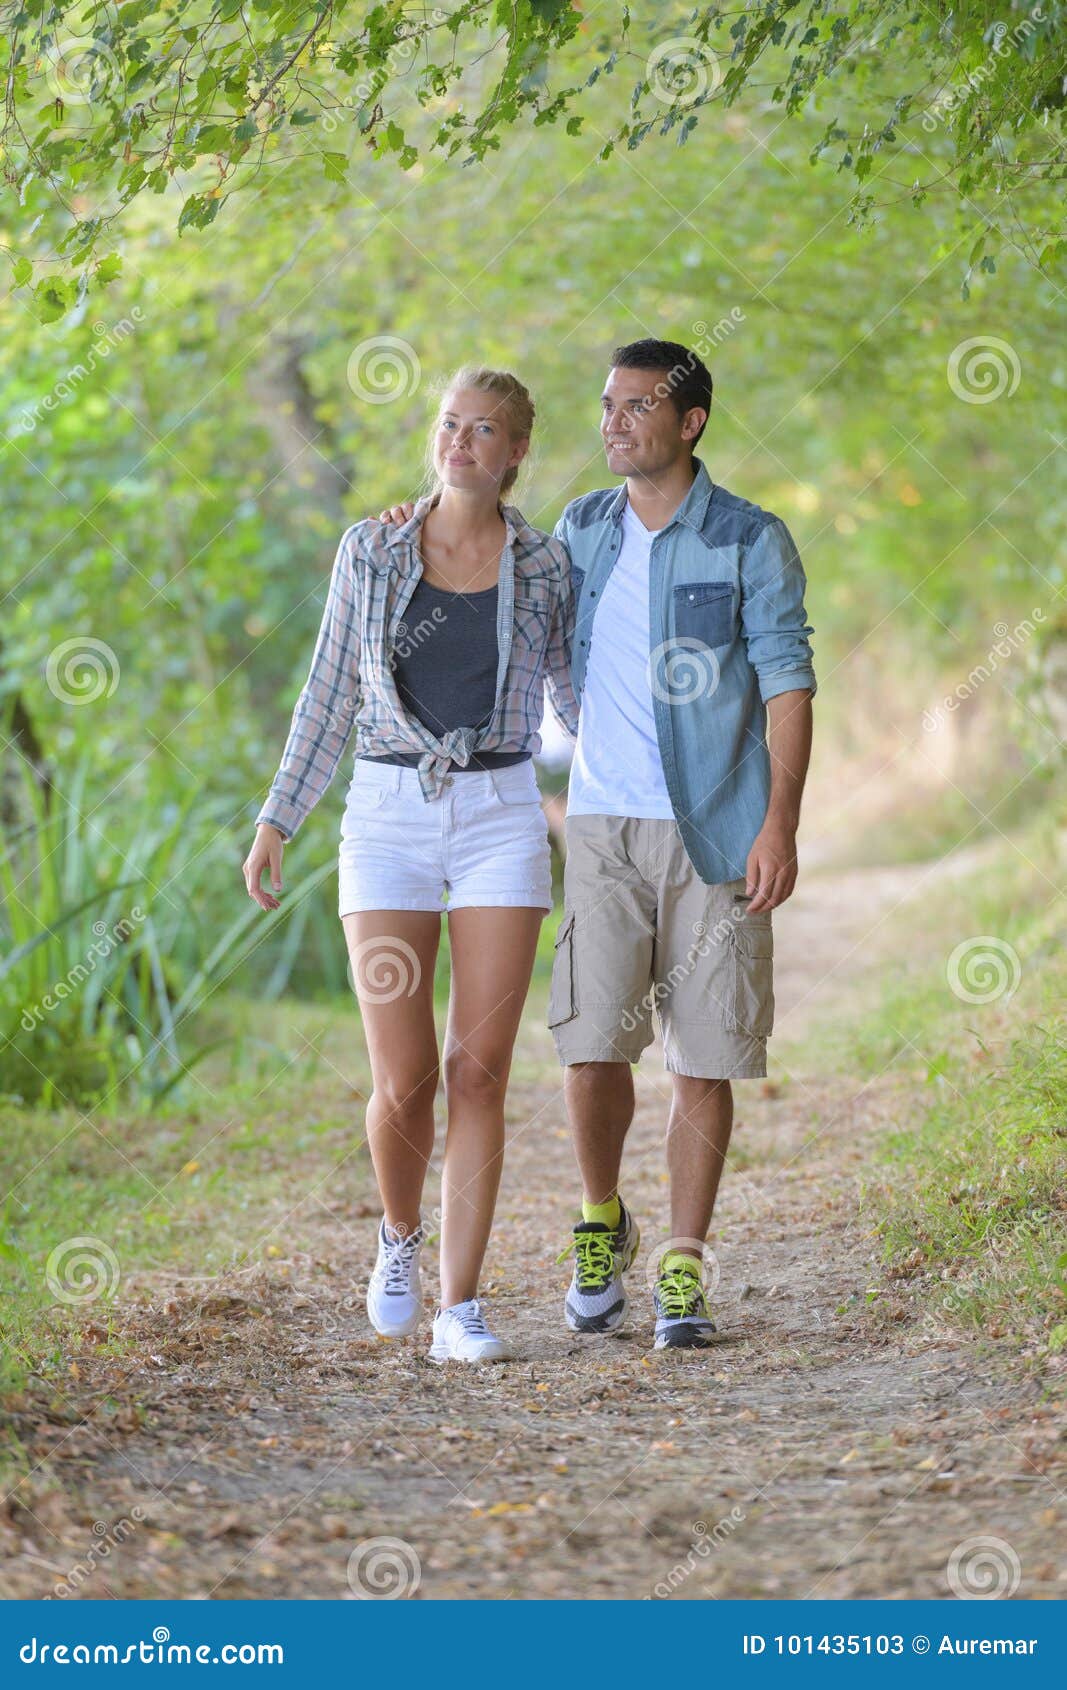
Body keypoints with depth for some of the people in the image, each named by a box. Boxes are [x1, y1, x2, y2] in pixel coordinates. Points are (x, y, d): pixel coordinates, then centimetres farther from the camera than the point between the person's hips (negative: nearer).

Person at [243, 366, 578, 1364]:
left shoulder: (545, 569, 4)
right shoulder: (371, 551, 3)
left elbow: (578, 704, 13)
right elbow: (331, 696, 8)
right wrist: (277, 818, 4)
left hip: (500, 820, 0)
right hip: (387, 816, 0)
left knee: (478, 1073, -4)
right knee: (404, 1079, -6)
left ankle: (459, 1311, 2)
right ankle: (400, 1237, 25)